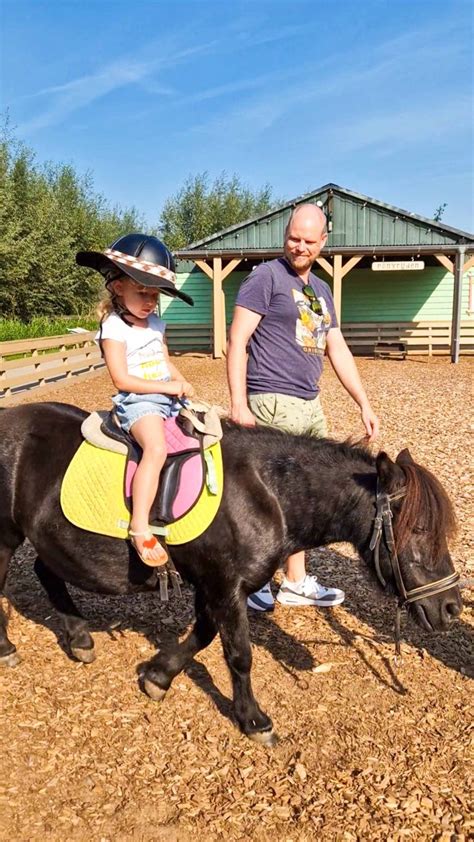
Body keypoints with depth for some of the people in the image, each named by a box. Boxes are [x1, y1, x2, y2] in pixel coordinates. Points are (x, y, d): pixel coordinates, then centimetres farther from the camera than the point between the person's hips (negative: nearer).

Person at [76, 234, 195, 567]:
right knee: (156, 448, -33)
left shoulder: (156, 324, 13)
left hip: (168, 397, 9)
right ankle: (140, 527, -31)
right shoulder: (113, 329, -10)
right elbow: (122, 380, -16)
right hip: (138, 401, -8)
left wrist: (182, 383, 2)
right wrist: (166, 387, -16)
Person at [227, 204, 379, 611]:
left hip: (311, 406, 8)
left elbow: (339, 351, 21)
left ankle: (296, 582, 26)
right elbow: (237, 340, -11)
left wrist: (365, 404, 16)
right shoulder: (266, 276, -4)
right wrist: (239, 405, -18)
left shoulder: (322, 290, 18)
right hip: (273, 405, -8)